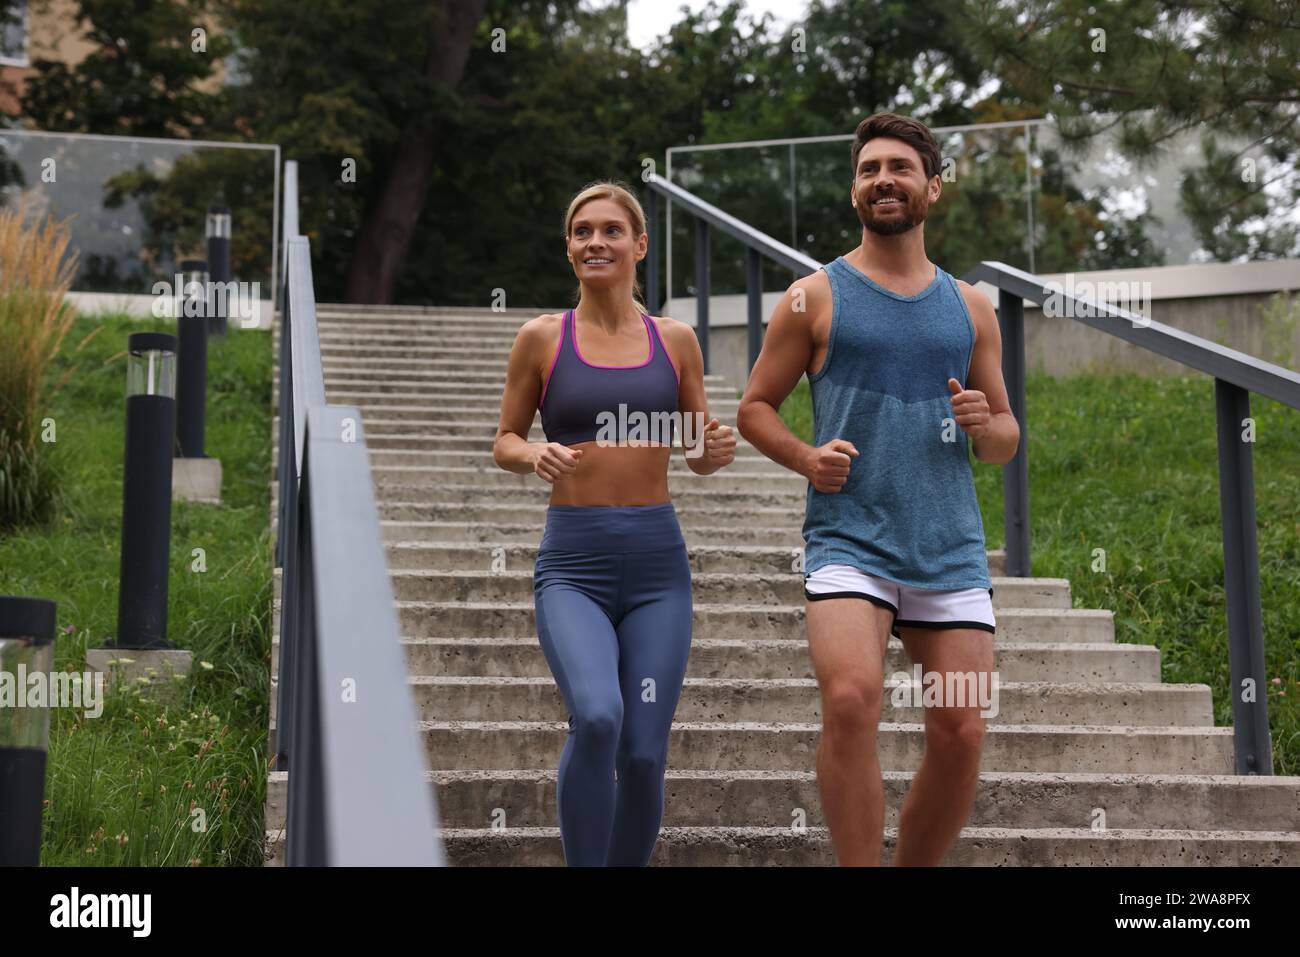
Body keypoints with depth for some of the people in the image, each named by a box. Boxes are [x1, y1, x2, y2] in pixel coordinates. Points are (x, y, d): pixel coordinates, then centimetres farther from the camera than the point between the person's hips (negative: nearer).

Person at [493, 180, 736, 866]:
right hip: (572, 561, -2)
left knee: (644, 752, 1)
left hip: (657, 559, 2)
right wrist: (534, 456, -13)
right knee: (596, 715, -27)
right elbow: (504, 442, 9)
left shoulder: (675, 340, 7)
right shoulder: (541, 338, 2)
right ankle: (584, 863, -10)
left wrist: (716, 451, -7)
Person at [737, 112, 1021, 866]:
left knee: (962, 734, -1)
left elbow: (1006, 441, 20)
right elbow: (755, 407, 10)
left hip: (951, 547, 3)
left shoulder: (970, 309, 14)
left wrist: (988, 425, -4)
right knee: (851, 700, -24)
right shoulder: (815, 298, 6)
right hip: (848, 540, -3)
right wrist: (806, 457, -9)